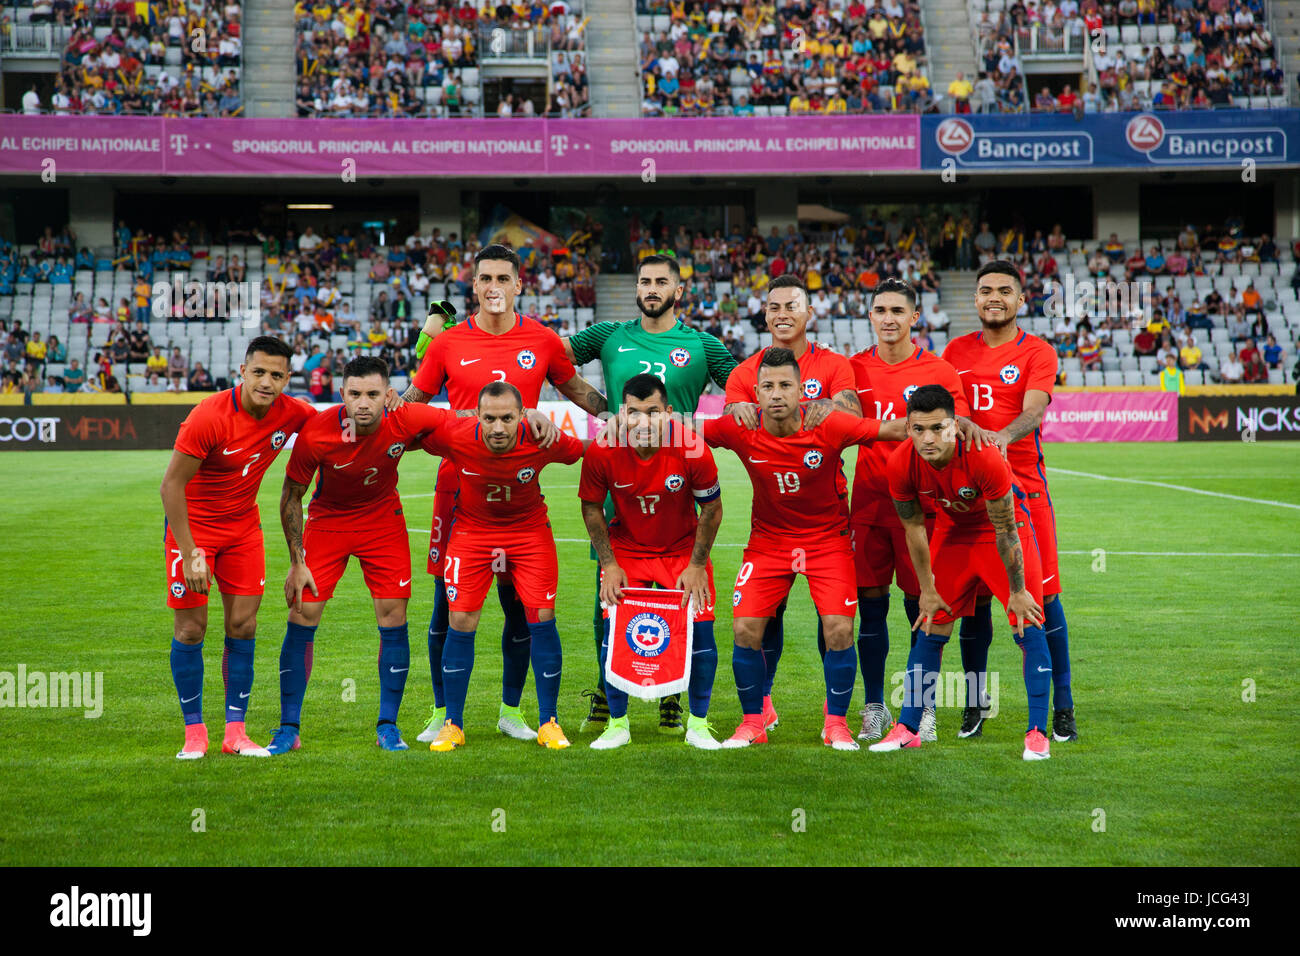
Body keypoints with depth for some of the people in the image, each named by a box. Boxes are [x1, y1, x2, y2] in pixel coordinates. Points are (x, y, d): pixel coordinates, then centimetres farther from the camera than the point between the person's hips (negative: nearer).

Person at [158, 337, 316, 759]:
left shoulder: (290, 413, -11)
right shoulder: (208, 417, -26)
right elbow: (172, 484, -21)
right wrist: (190, 554, -24)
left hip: (243, 526, 4)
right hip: (192, 525, -4)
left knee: (243, 626, 1)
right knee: (190, 628, -3)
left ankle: (235, 732, 8)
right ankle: (194, 732, 9)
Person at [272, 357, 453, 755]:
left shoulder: (406, 420, -25)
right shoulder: (316, 432, -26)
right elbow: (291, 497, -12)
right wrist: (297, 562, -12)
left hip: (383, 521, 1)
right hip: (327, 521, -1)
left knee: (393, 618, -4)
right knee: (301, 619, -6)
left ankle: (388, 726, 9)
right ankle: (289, 729, 6)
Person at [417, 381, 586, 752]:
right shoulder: (455, 437, -26)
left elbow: (586, 451, -4)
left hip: (530, 530, 0)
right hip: (472, 530, 0)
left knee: (542, 619, -6)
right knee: (460, 621, -6)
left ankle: (548, 722, 8)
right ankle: (452, 724, 8)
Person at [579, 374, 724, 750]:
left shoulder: (692, 449, -25)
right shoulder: (601, 451, -22)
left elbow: (711, 509, -9)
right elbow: (592, 507, -5)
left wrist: (697, 566, -9)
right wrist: (609, 565, -8)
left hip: (683, 548, 0)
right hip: (626, 549, 1)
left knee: (700, 628, -9)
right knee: (614, 627, -11)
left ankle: (698, 724, 10)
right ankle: (617, 724, 8)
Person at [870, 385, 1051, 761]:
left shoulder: (984, 457, -36)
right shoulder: (901, 464, -25)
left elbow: (1005, 530, -24)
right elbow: (914, 528, -8)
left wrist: (1018, 592, -16)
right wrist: (927, 589, -2)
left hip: (1004, 528, -3)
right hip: (952, 529, 3)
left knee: (1028, 625, -11)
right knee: (930, 629, 3)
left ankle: (1037, 733, -5)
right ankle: (908, 728, 13)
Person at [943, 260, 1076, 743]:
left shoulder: (1038, 353, 3)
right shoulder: (957, 350, 12)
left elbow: (1032, 411, -12)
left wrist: (1003, 436, -34)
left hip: (1024, 482, -2)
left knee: (1042, 593, -5)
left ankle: (1062, 708, 3)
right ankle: (975, 704, 14)